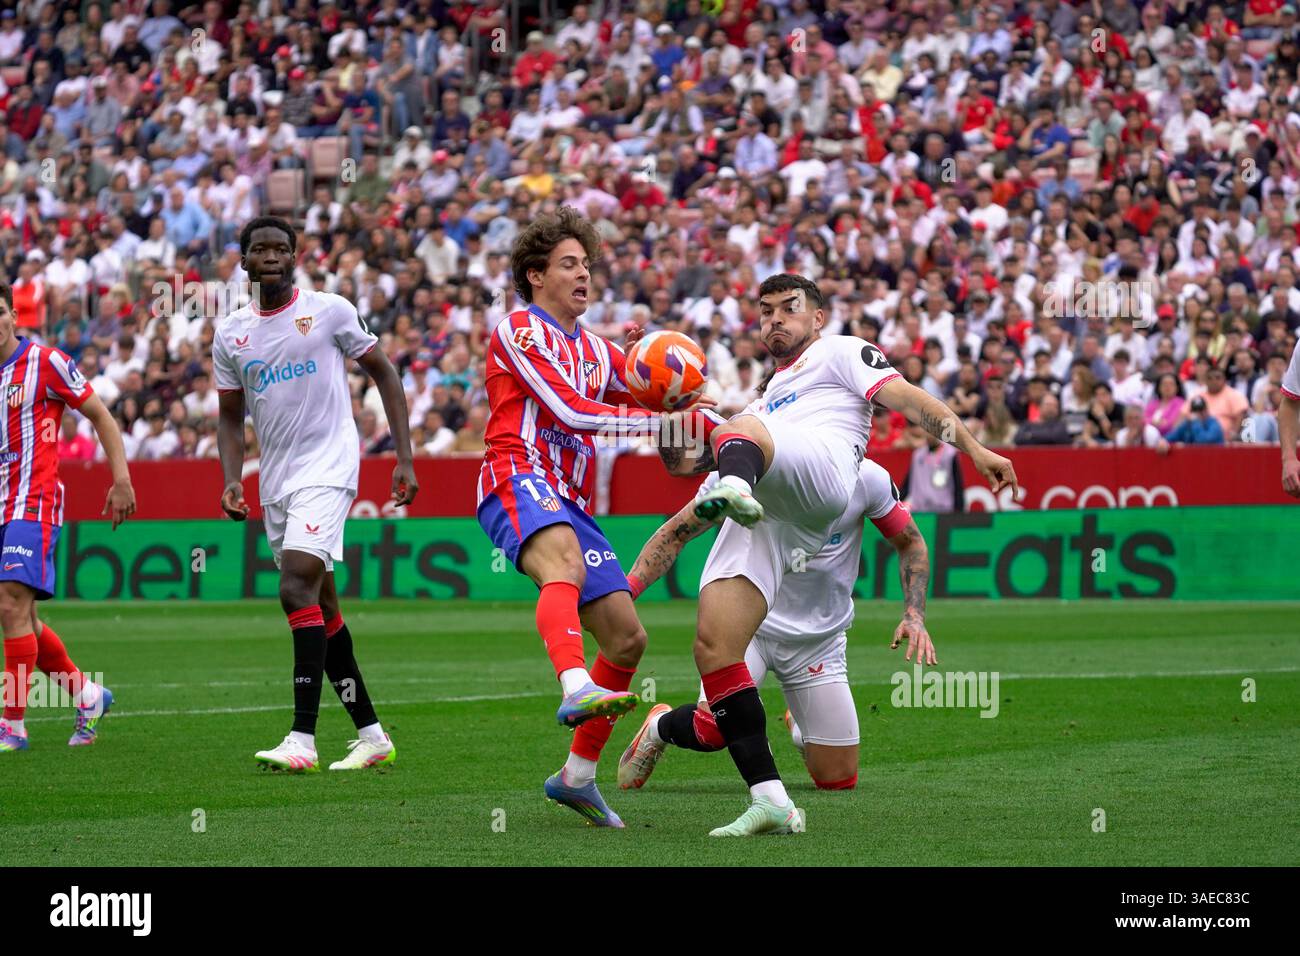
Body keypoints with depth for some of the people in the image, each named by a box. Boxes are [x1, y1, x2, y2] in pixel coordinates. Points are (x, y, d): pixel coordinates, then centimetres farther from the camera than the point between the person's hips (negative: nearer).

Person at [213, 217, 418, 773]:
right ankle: (371, 736, 19)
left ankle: (302, 738, -25)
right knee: (321, 609, 10)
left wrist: (404, 458, -2)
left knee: (298, 590, -22)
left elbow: (383, 373, 3)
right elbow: (231, 416, 17)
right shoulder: (231, 333, 10)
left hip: (327, 468, -6)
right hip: (276, 481, 6)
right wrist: (232, 481, 0)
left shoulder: (329, 311, -3)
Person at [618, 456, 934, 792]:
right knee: (714, 726, -30)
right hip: (747, 621, -2)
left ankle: (800, 729, 38)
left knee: (840, 780, 1)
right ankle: (659, 727, 7)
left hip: (819, 637, 2)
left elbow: (911, 543, 3)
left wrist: (914, 615, -11)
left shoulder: (866, 479, -14)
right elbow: (676, 533, -5)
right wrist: (626, 589, -19)